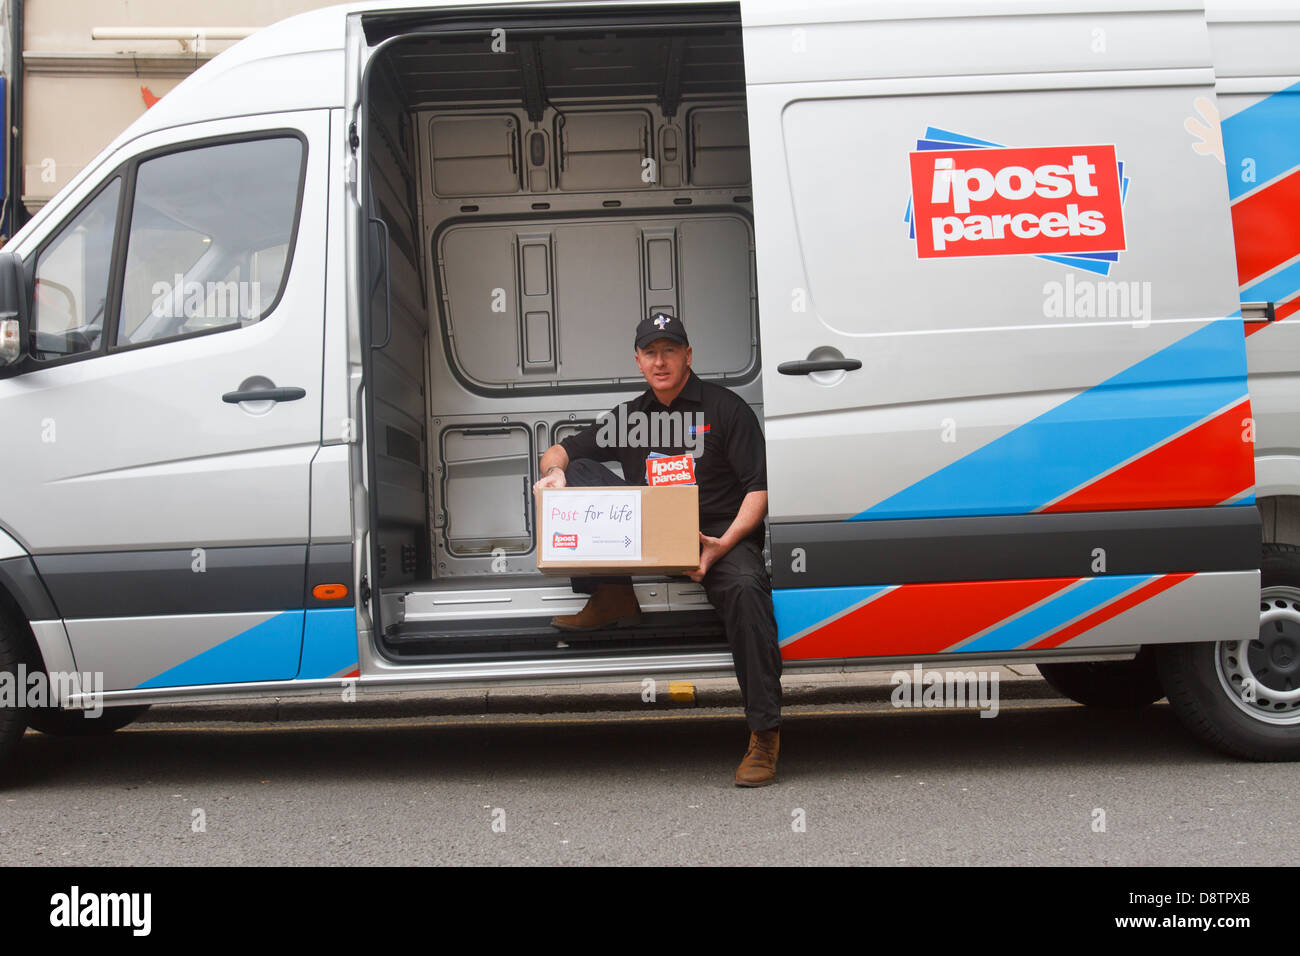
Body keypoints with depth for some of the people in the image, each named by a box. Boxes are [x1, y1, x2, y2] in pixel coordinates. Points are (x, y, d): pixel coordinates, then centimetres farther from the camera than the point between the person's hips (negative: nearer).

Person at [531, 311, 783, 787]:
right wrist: (554, 470, -11)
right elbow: (561, 450, 16)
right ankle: (613, 599, -12)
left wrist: (724, 543, -22)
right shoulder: (630, 417, 14)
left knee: (744, 586, -37)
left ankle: (764, 733, -28)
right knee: (579, 471, -7)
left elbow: (760, 486, -6)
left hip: (720, 533, -4)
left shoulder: (725, 407, 0)